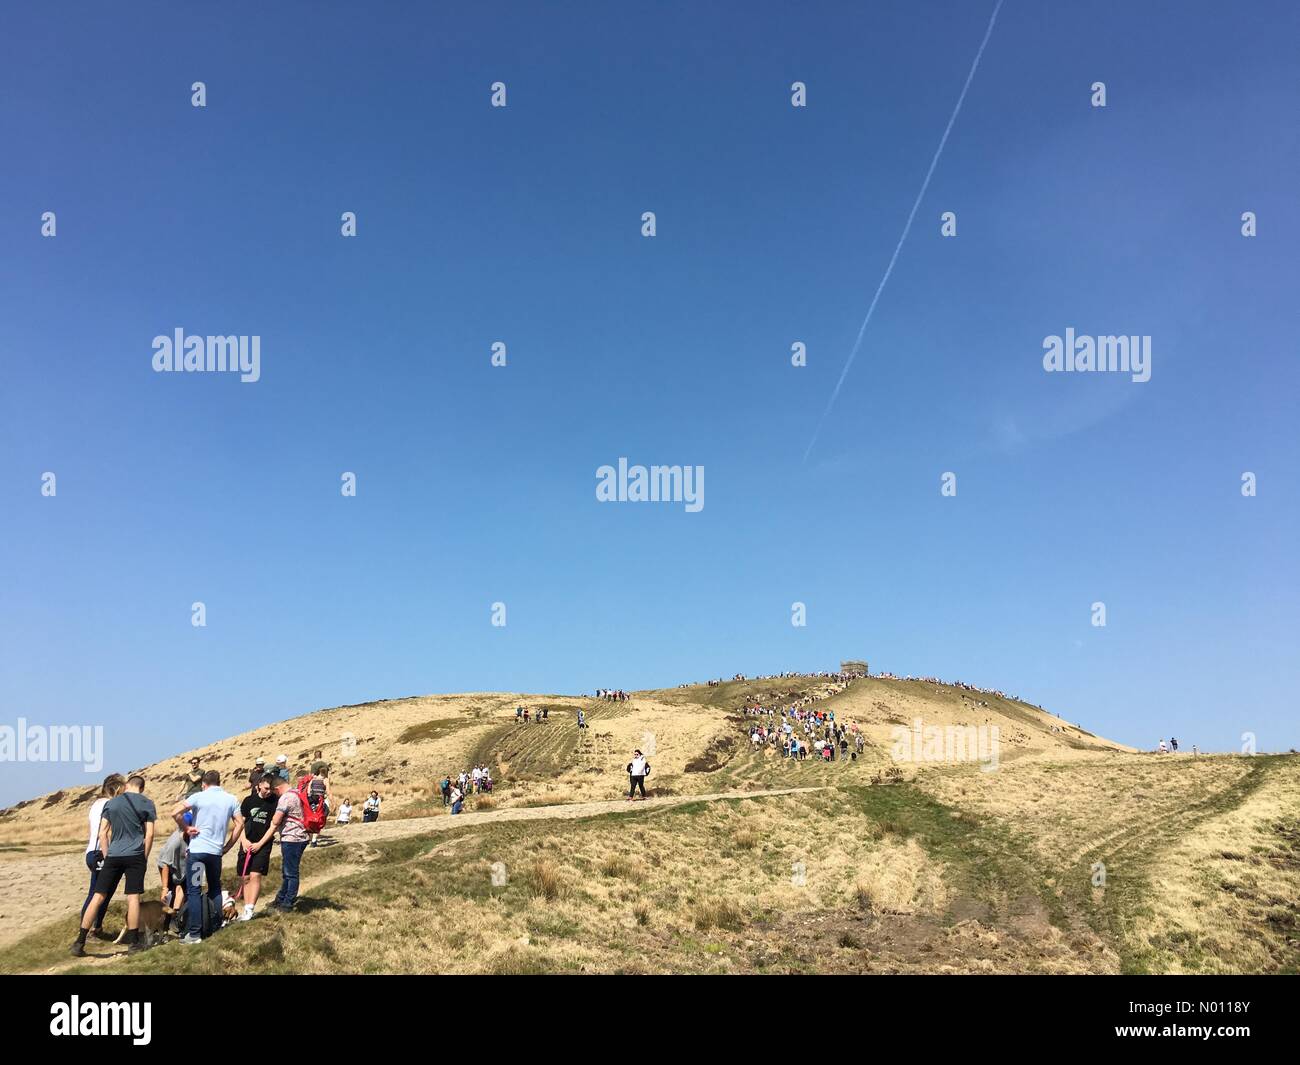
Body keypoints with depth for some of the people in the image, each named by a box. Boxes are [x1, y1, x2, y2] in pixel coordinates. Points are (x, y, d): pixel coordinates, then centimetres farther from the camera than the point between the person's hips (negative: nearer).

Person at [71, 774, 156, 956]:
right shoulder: (147, 803, 4)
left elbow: (102, 834, 9)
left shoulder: (111, 802, 12)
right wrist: (144, 858, 8)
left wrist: (107, 857, 14)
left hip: (113, 856, 2)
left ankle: (79, 943, 6)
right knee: (133, 898, -1)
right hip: (135, 855, -2)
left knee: (98, 897, 5)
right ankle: (133, 942, 2)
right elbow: (149, 834, -1)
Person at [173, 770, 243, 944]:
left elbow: (175, 813, -15)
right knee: (215, 889, 21)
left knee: (194, 891, 2)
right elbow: (240, 824, 5)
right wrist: (227, 846, 11)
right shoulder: (231, 799, 6)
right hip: (216, 851, 4)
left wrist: (186, 829, -1)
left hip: (197, 850, -4)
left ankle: (195, 934, -1)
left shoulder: (199, 796, -4)